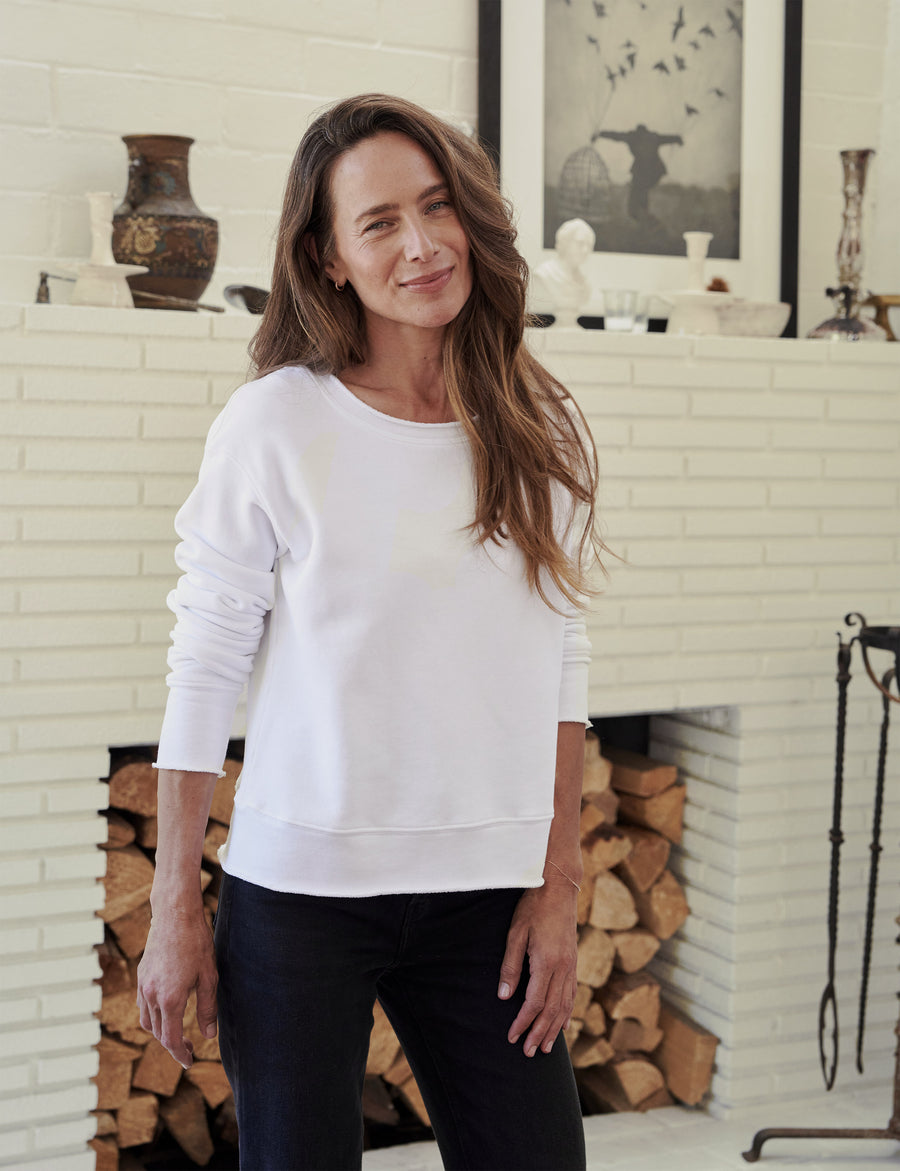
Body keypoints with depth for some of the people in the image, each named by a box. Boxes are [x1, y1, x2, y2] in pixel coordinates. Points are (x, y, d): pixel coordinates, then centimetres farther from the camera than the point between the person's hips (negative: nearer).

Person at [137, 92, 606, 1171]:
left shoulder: (538, 433, 2)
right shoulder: (276, 424, -8)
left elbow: (559, 673, 6)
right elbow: (202, 673, -5)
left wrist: (558, 887, 2)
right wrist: (173, 909, -5)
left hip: (484, 895, 3)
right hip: (298, 891, -3)